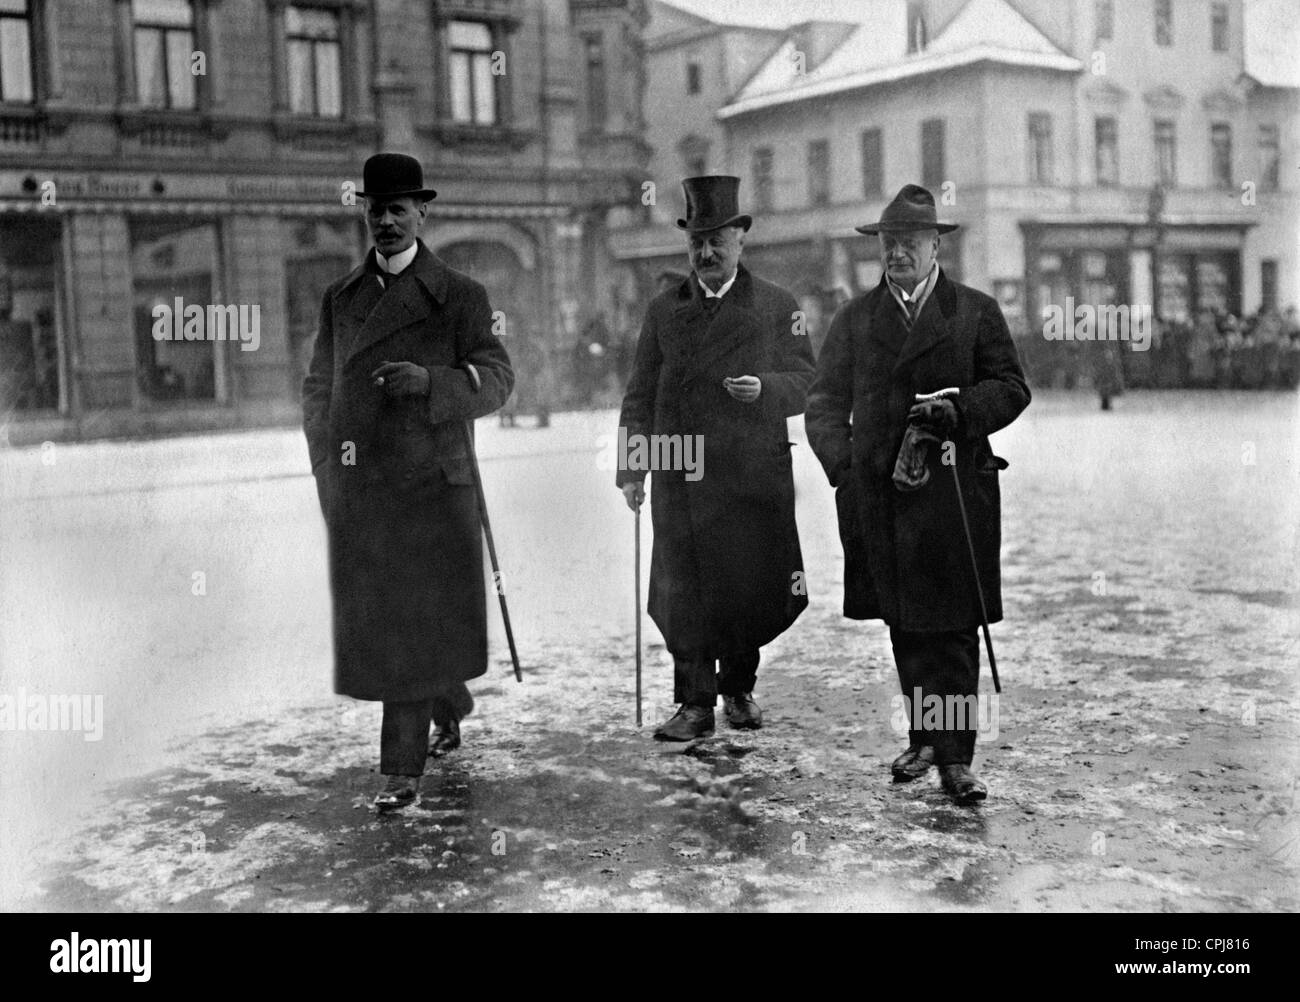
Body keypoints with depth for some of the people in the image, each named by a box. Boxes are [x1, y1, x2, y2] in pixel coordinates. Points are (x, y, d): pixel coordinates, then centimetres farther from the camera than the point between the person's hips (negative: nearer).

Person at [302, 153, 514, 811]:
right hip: (354, 493, 4)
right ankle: (451, 707, 37)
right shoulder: (339, 298, 13)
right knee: (372, 621, 11)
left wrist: (430, 380, -23)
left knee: (414, 621, -4)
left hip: (431, 487, -4)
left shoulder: (460, 296, 1)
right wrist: (327, 466, 4)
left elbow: (495, 379, -5)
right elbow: (318, 387, 16)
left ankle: (402, 770, 6)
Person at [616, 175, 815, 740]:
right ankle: (695, 705, 8)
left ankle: (738, 688, 26)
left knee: (752, 587, 4)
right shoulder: (663, 310, 11)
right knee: (683, 590, -1)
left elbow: (806, 384, 6)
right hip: (680, 476, 1)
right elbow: (640, 396, 10)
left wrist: (765, 388, -16)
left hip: (756, 476, 0)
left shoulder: (777, 306, 8)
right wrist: (630, 469, 2)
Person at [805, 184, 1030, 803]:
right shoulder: (854, 318, 13)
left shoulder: (976, 312, 8)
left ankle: (955, 759, -1)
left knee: (954, 630, -4)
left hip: (955, 490, -2)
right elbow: (824, 402, 12)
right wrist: (842, 463, -2)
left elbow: (1011, 388, 6)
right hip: (878, 494, 2)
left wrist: (959, 410, -13)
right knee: (904, 628, 8)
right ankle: (924, 739, 22)